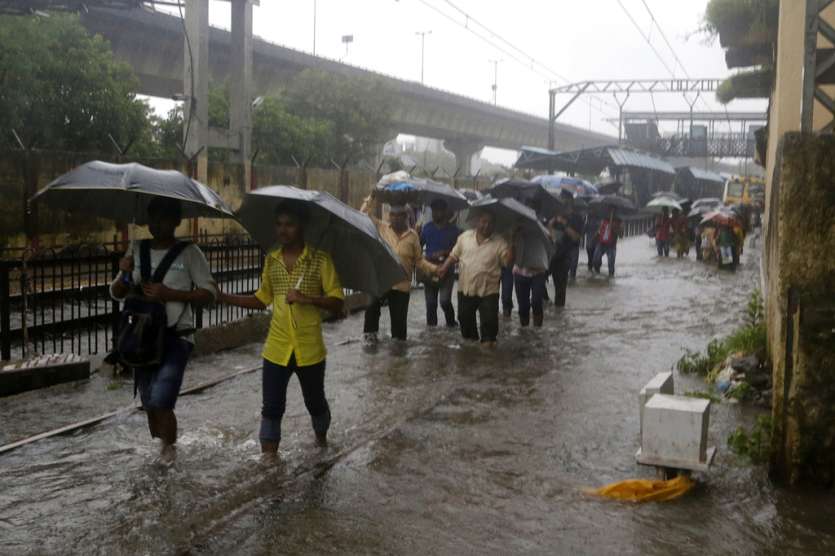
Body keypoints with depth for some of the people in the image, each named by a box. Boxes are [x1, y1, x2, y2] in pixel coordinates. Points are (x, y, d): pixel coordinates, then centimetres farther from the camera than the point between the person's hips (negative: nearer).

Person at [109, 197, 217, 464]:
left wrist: (170, 294, -18)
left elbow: (210, 293, -7)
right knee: (149, 403, 10)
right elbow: (117, 293, 12)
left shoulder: (189, 252, -4)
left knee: (161, 400, -16)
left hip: (176, 337, -4)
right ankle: (161, 448, 30)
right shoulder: (137, 249, 8)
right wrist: (124, 275, -11)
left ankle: (169, 445, 10)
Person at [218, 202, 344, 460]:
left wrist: (307, 298, -27)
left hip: (309, 349, -2)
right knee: (271, 406, 2)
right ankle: (268, 456, 13)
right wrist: (222, 296, 6)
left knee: (315, 401, 18)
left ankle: (321, 437, 47)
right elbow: (262, 300, 13)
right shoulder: (271, 260, 4)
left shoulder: (320, 260, -9)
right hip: (276, 349, 2)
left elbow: (337, 303, -11)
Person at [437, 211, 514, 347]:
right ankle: (470, 339, 35)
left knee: (489, 320, -4)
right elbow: (454, 255, 9)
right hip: (465, 289, 3)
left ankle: (488, 341, 12)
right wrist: (444, 268, -2)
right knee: (465, 317, 15)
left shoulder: (499, 242, -6)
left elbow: (508, 260, -12)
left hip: (488, 291, -3)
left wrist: (512, 244, -23)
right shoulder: (465, 236, 2)